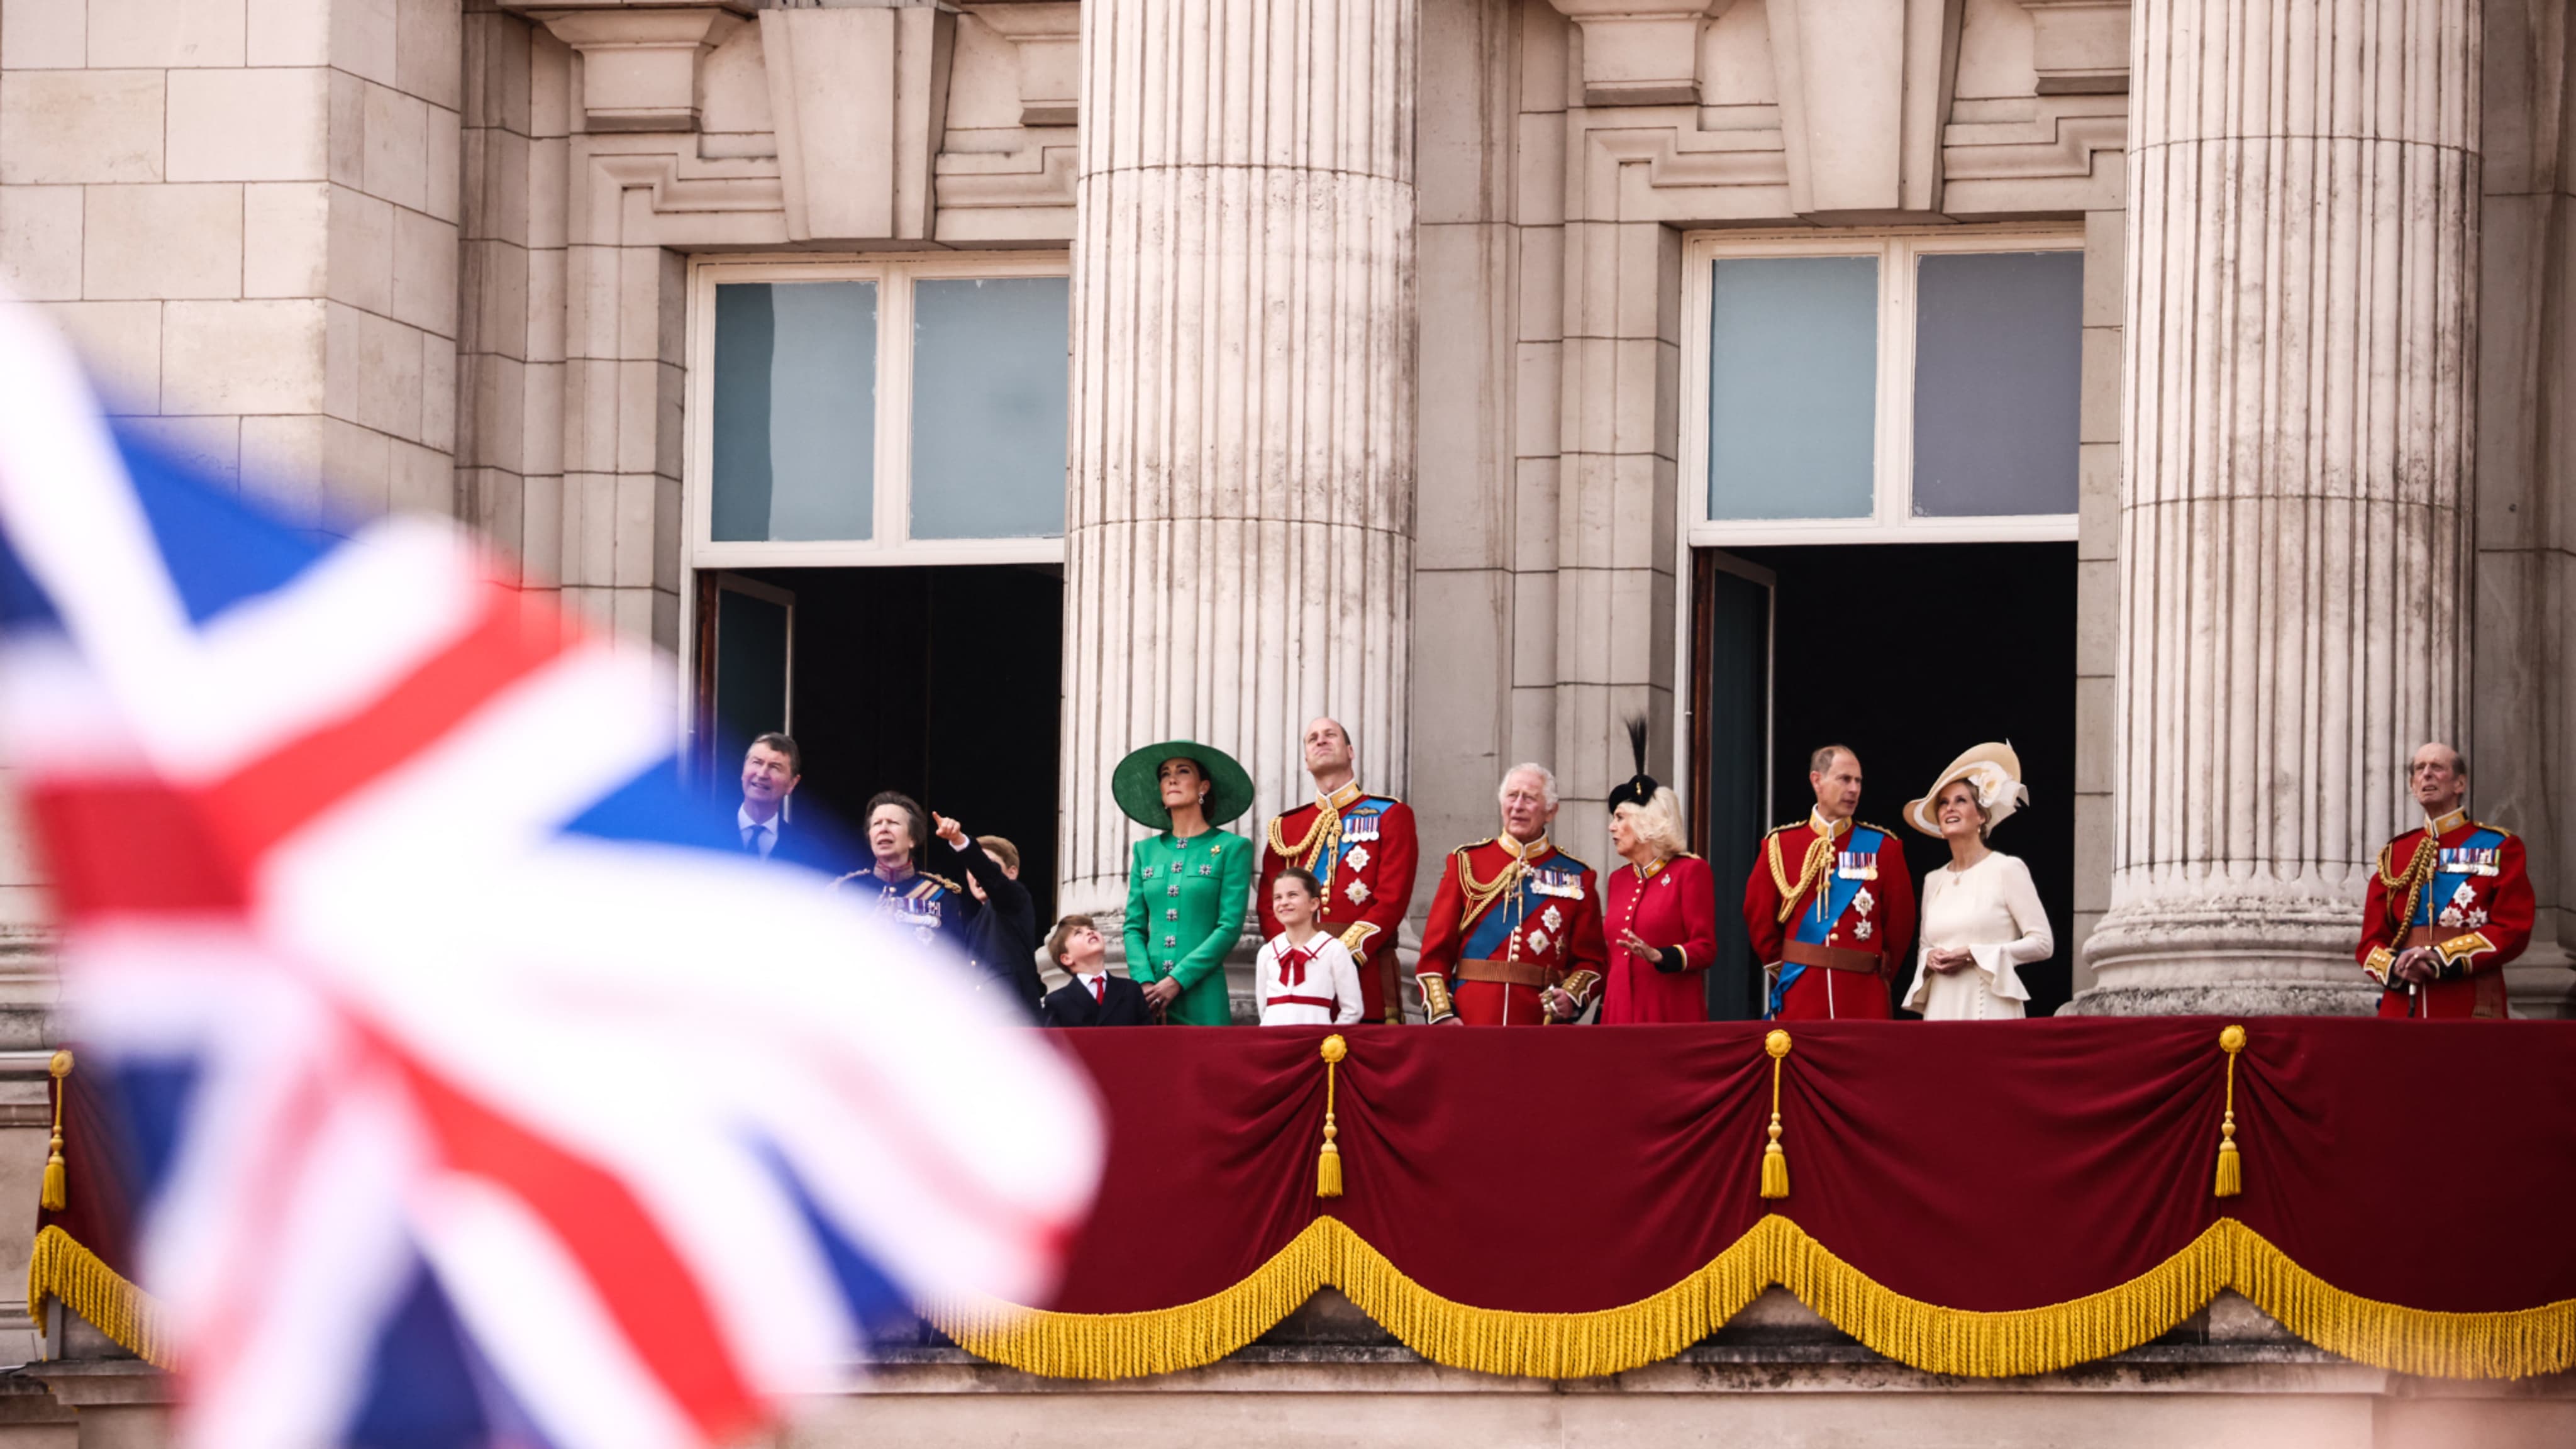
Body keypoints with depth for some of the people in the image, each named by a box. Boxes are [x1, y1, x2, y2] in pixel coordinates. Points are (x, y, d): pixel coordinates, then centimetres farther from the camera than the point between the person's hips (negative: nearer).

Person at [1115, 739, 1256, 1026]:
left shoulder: (1231, 849, 3)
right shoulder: (1145, 851, 15)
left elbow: (1230, 928, -5)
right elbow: (1134, 927, 11)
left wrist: (1177, 981, -13)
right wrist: (1145, 983, -7)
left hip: (1201, 997, -3)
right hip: (1149, 998, 3)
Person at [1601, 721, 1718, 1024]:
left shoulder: (1691, 871, -1)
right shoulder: (1618, 880, 18)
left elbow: (1705, 950, -5)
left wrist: (1658, 956, -22)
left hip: (1672, 1016, -5)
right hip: (1620, 1014, 5)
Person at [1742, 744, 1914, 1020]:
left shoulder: (1882, 847, 5)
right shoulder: (1780, 845, 6)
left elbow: (1900, 919, 9)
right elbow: (1758, 915, 13)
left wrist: (1883, 970, 10)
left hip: (1863, 997, 0)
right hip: (1799, 996, 0)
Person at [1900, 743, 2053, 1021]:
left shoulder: (2006, 870, 0)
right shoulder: (1934, 881, 17)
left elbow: (2043, 943, -4)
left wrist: (1974, 955, -12)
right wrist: (1929, 959, -1)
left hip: (1990, 1008, -5)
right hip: (1942, 1008, 5)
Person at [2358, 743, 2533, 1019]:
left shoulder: (2499, 848, 7)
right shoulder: (2393, 855, 17)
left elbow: (2513, 930, -3)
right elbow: (2372, 941, 14)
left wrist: (2442, 959, -14)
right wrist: (2396, 967, -10)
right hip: (2401, 1008, 3)